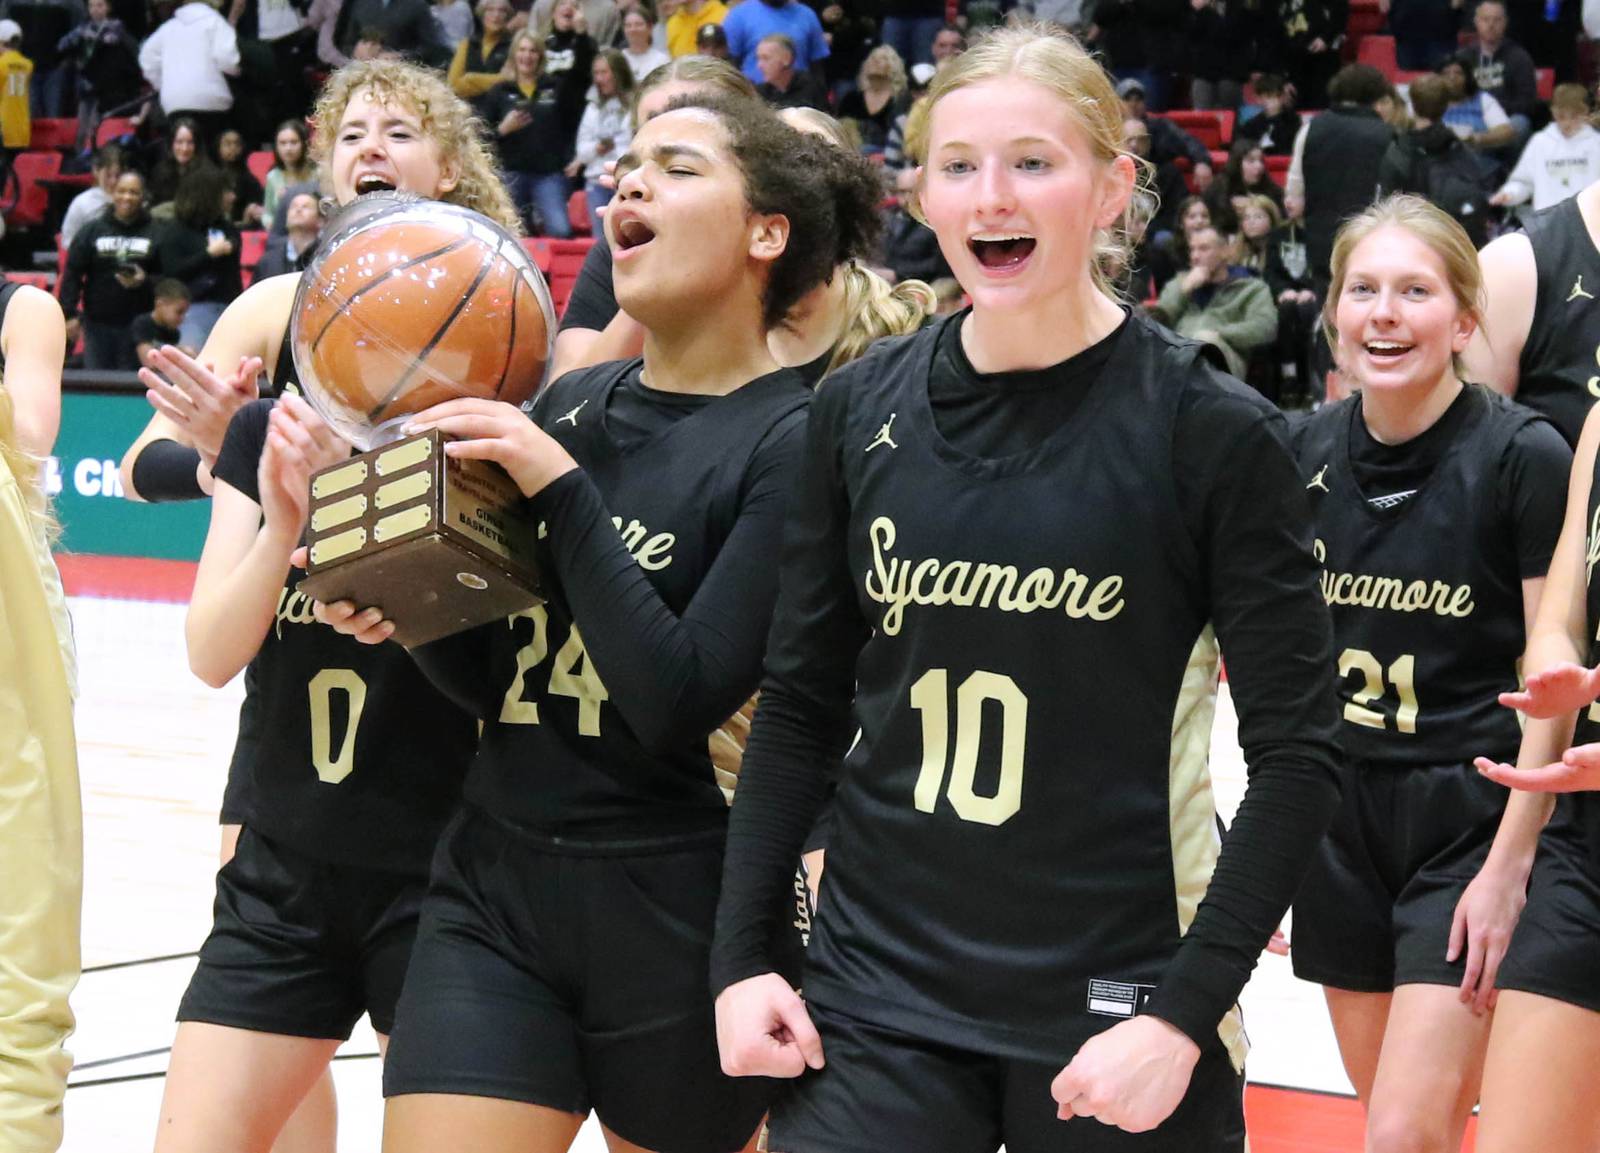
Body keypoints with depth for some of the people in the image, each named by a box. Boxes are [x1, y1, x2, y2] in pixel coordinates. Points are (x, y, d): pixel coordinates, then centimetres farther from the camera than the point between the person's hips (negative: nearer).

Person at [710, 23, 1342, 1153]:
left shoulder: (1211, 432, -7)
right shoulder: (862, 408, 3)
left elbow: (1297, 753, -7)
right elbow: (801, 706, 11)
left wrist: (1187, 1015, -14)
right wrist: (741, 956, 3)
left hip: (1113, 1012, -3)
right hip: (875, 996, 3)